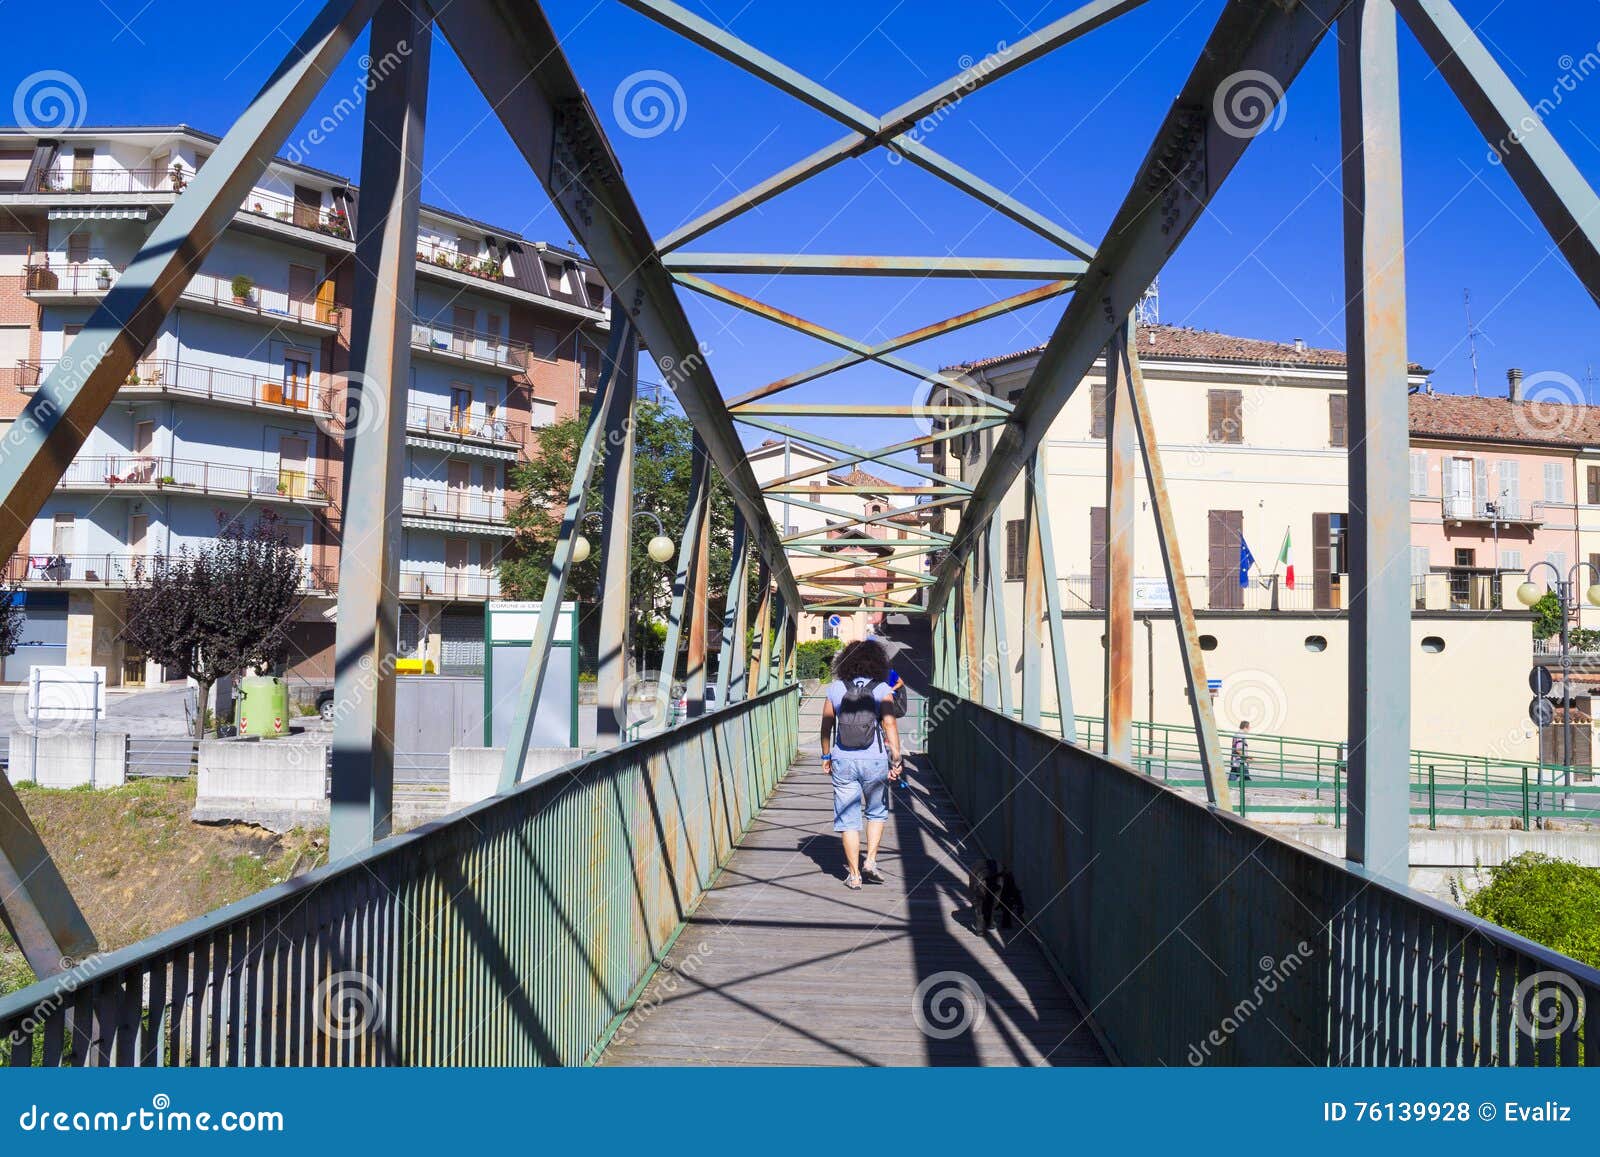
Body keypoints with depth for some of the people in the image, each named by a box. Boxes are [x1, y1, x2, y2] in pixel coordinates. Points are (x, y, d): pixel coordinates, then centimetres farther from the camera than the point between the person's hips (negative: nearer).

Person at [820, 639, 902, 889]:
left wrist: (826, 757, 19)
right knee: (876, 812, 20)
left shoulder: (835, 688, 3)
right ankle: (870, 861, 9)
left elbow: (826, 725, 8)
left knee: (848, 818, 7)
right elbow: (890, 725, -11)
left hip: (843, 761, 1)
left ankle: (854, 874, 11)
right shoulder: (882, 690, -4)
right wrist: (896, 760, -9)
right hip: (874, 760, -1)